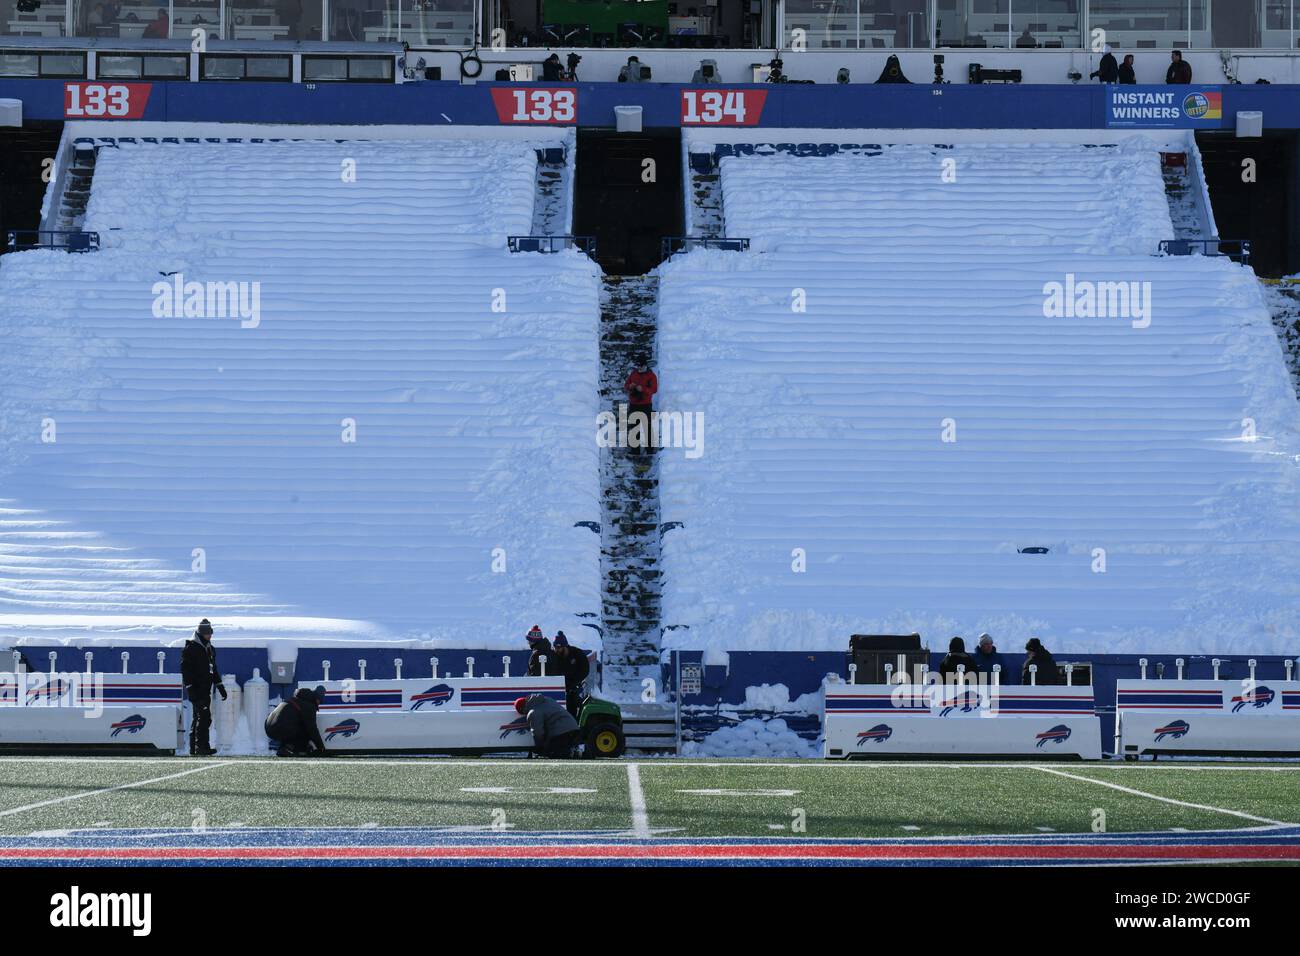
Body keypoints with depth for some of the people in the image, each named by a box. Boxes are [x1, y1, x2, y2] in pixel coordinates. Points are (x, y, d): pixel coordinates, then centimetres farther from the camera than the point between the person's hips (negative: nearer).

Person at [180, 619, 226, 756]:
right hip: (196, 690, -9)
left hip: (205, 689, 9)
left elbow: (213, 669, 29)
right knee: (204, 717, -16)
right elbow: (185, 669, -13)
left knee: (198, 718, 11)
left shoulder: (210, 649, 19)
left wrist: (220, 687, 25)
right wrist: (190, 689, -19)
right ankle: (202, 747, -19)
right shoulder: (191, 648, -8)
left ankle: (194, 749, 16)